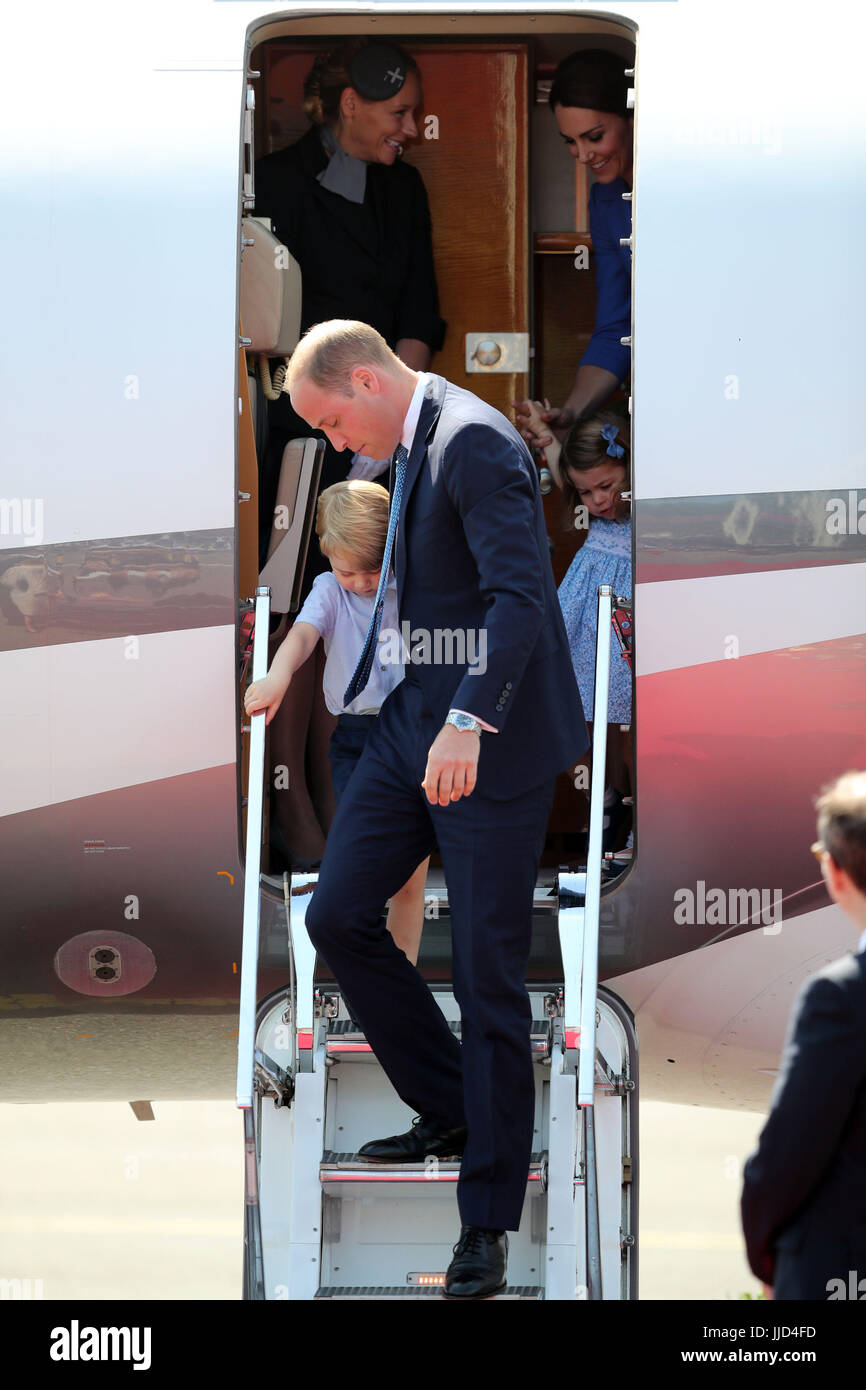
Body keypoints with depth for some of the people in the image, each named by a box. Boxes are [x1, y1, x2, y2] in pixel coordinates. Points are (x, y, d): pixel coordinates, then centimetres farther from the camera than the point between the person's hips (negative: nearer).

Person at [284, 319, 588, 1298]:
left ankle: (487, 1224, 5)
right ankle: (448, 1110, 23)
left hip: (492, 743, -10)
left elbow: (520, 594, -28)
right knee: (337, 914, 6)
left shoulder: (475, 443, -18)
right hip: (414, 723, 10)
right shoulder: (412, 448, 12)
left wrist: (468, 720, -37)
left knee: (487, 975, -3)